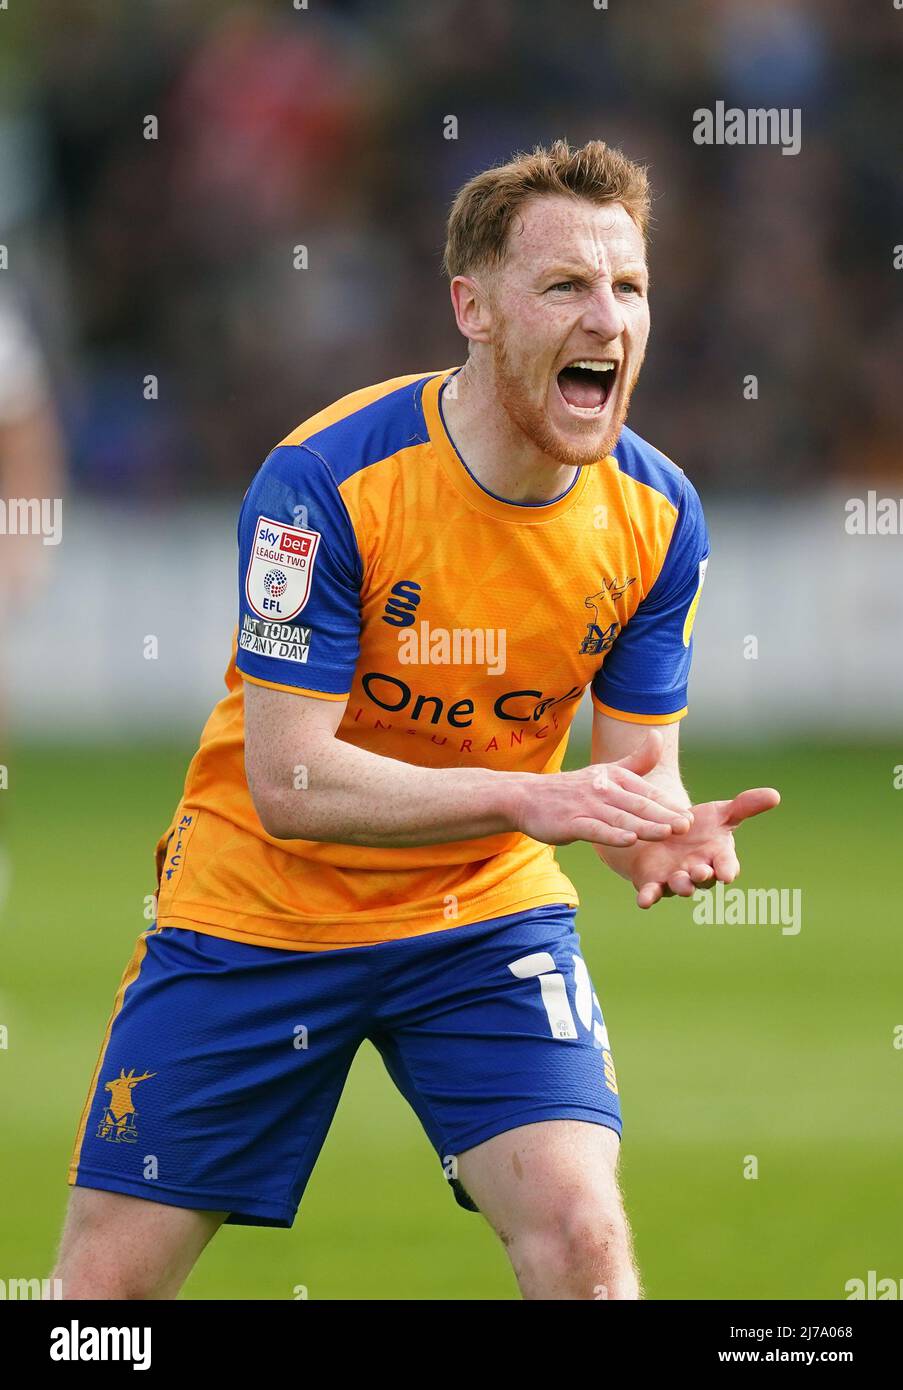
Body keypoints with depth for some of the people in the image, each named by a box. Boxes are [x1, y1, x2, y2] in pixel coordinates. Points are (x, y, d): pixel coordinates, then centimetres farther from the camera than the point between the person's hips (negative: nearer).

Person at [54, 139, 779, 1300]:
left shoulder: (658, 515, -10)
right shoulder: (325, 482, -24)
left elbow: (636, 770, -3)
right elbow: (289, 781, -25)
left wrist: (662, 832, -29)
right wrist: (526, 798, -36)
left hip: (485, 913, 2)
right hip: (258, 908, -2)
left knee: (581, 1237, -18)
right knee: (107, 1279, 0)